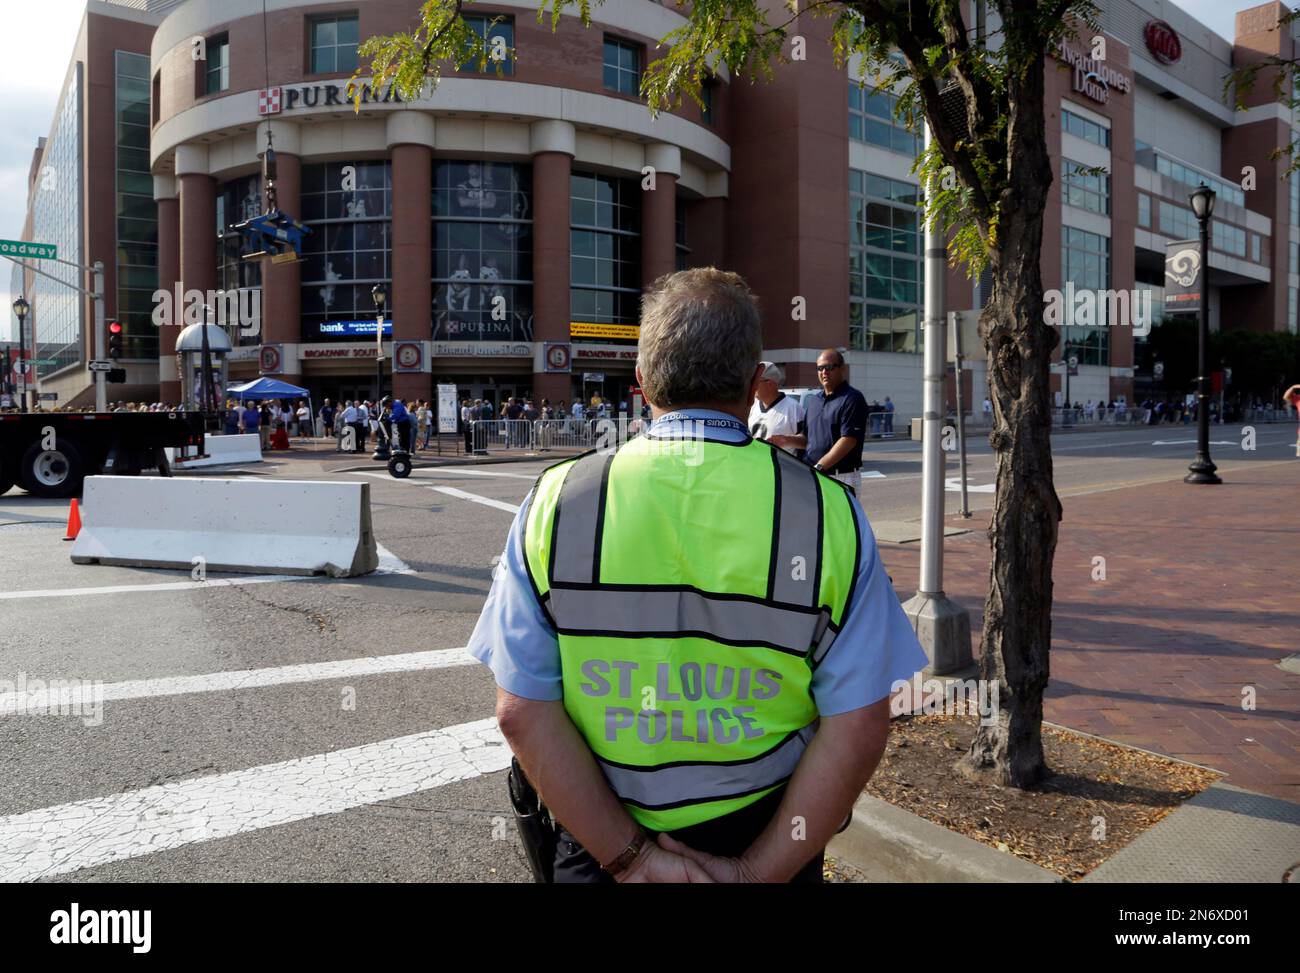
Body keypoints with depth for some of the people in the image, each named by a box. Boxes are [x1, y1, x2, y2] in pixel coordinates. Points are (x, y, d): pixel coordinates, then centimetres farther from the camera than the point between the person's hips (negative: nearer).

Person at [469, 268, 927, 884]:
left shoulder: (555, 502, -12)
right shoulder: (828, 512, -13)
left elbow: (522, 712, -13)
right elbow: (859, 728, -14)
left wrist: (629, 856, -9)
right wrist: (758, 872, -8)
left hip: (594, 848, 0)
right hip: (766, 838, 1)